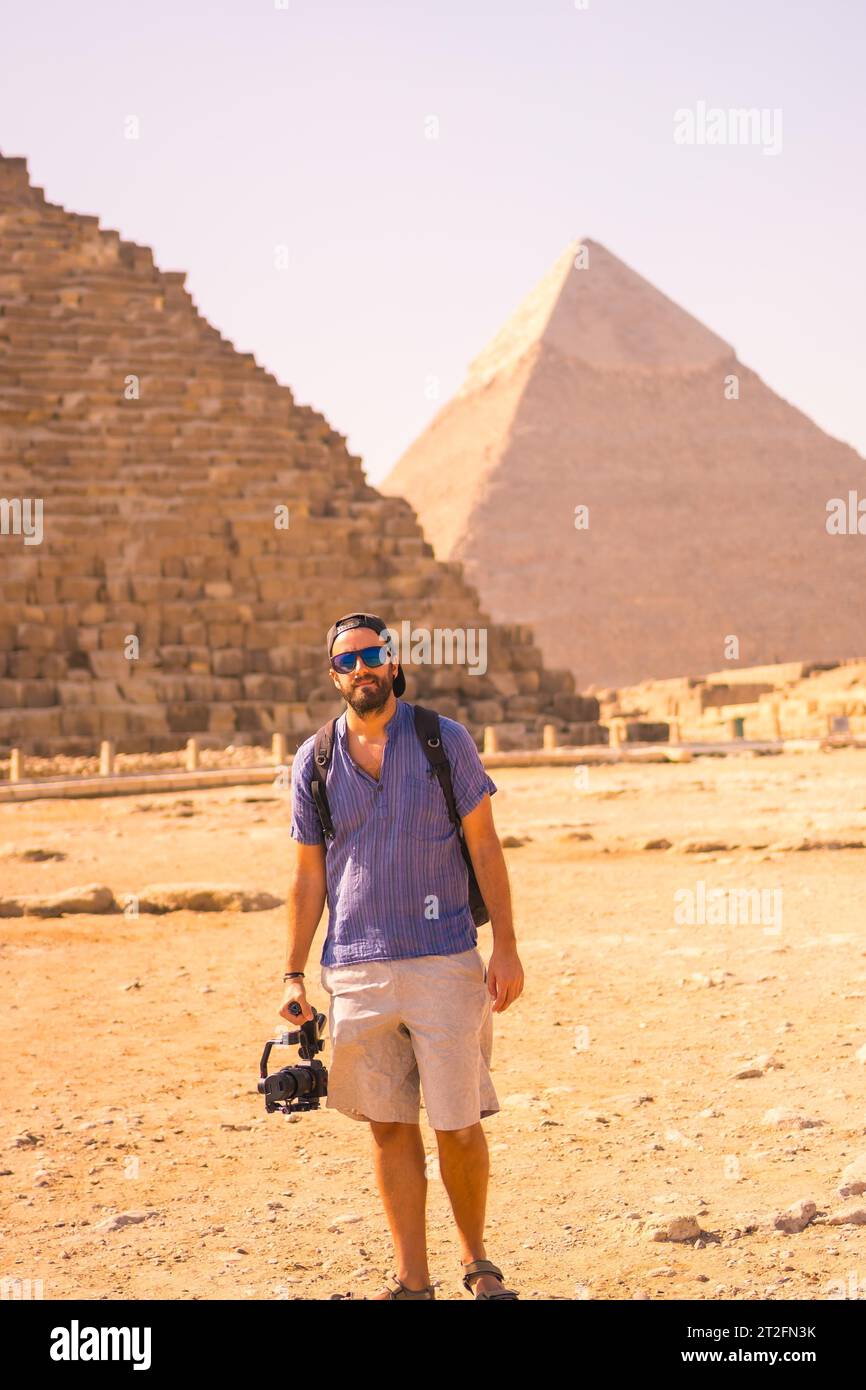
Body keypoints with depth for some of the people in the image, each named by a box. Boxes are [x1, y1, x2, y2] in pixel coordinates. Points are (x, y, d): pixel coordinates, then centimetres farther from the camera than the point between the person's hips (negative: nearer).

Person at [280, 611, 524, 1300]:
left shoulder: (446, 740, 1)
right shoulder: (313, 761, 7)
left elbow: (485, 847, 2)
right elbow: (309, 876, 12)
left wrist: (506, 946, -4)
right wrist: (295, 974, 7)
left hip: (445, 962, -2)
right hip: (356, 970, 2)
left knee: (459, 1127, -1)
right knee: (392, 1128, 5)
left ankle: (476, 1259, 19)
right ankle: (411, 1279, 14)